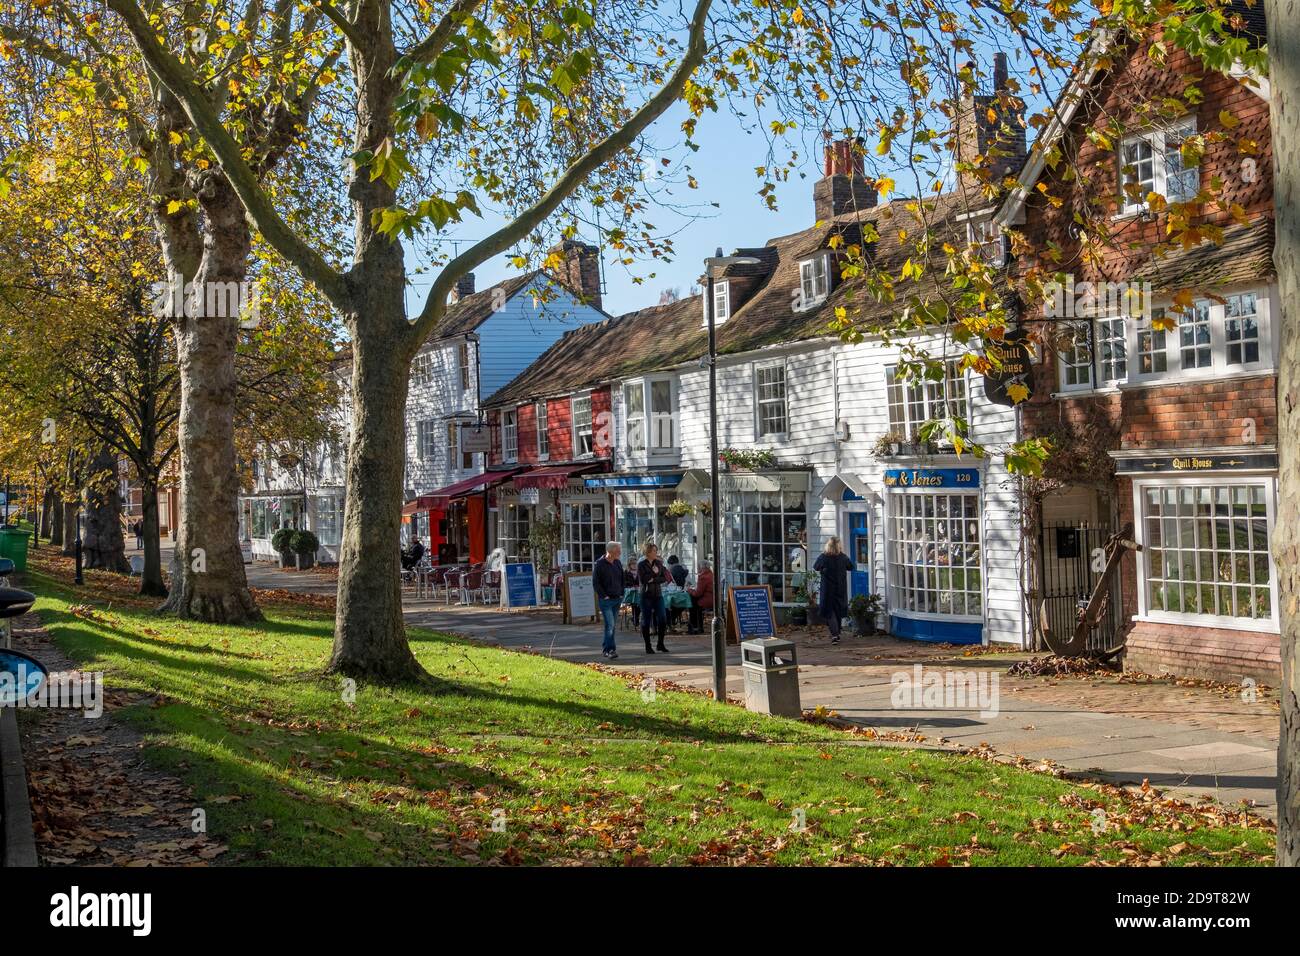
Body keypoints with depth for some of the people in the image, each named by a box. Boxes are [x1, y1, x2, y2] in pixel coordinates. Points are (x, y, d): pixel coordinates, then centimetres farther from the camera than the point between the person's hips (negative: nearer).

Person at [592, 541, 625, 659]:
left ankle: (604, 648, 19)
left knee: (612, 625, 10)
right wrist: (604, 596, -13)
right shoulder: (600, 564, -9)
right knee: (610, 625, -13)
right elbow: (595, 583, -9)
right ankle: (610, 650, -13)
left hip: (617, 599, 7)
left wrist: (621, 594, 12)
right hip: (606, 600, -7)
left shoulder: (618, 563, 11)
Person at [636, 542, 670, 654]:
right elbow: (642, 579, -13)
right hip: (646, 595, -4)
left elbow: (664, 578, 3)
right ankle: (648, 646, 8)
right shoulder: (641, 564, -4)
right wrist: (654, 573, -11)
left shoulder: (659, 563, 9)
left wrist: (653, 580, -11)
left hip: (658, 594, 4)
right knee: (646, 621, 0)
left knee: (662, 619, -2)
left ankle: (660, 644, 11)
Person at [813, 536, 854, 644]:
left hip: (828, 589, -2)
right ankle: (837, 633, 26)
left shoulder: (823, 557, -13)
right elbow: (851, 567, 9)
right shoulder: (843, 557, -8)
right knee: (838, 611, 17)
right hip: (841, 589, 2)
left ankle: (834, 635, -12)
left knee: (829, 611, 2)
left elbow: (815, 568, 2)